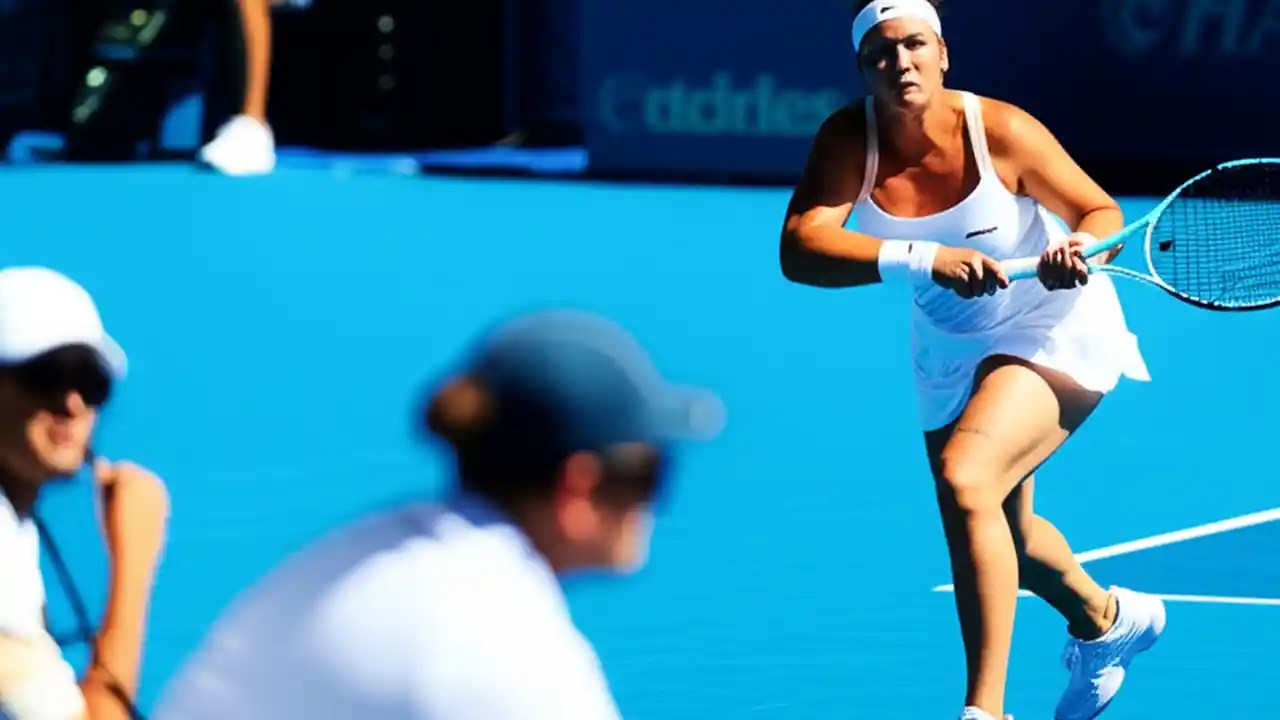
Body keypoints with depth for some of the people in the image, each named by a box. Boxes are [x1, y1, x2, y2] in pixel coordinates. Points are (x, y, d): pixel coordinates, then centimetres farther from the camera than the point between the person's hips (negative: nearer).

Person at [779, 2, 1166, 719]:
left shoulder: (1001, 132, -25)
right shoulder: (848, 141, -18)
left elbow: (1103, 214, -14)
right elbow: (799, 248, -33)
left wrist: (1079, 249, -38)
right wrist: (923, 259, -46)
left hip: (1052, 332, -6)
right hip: (952, 349, 6)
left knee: (965, 478, -30)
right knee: (999, 533, 23)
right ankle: (1108, 619, 57)